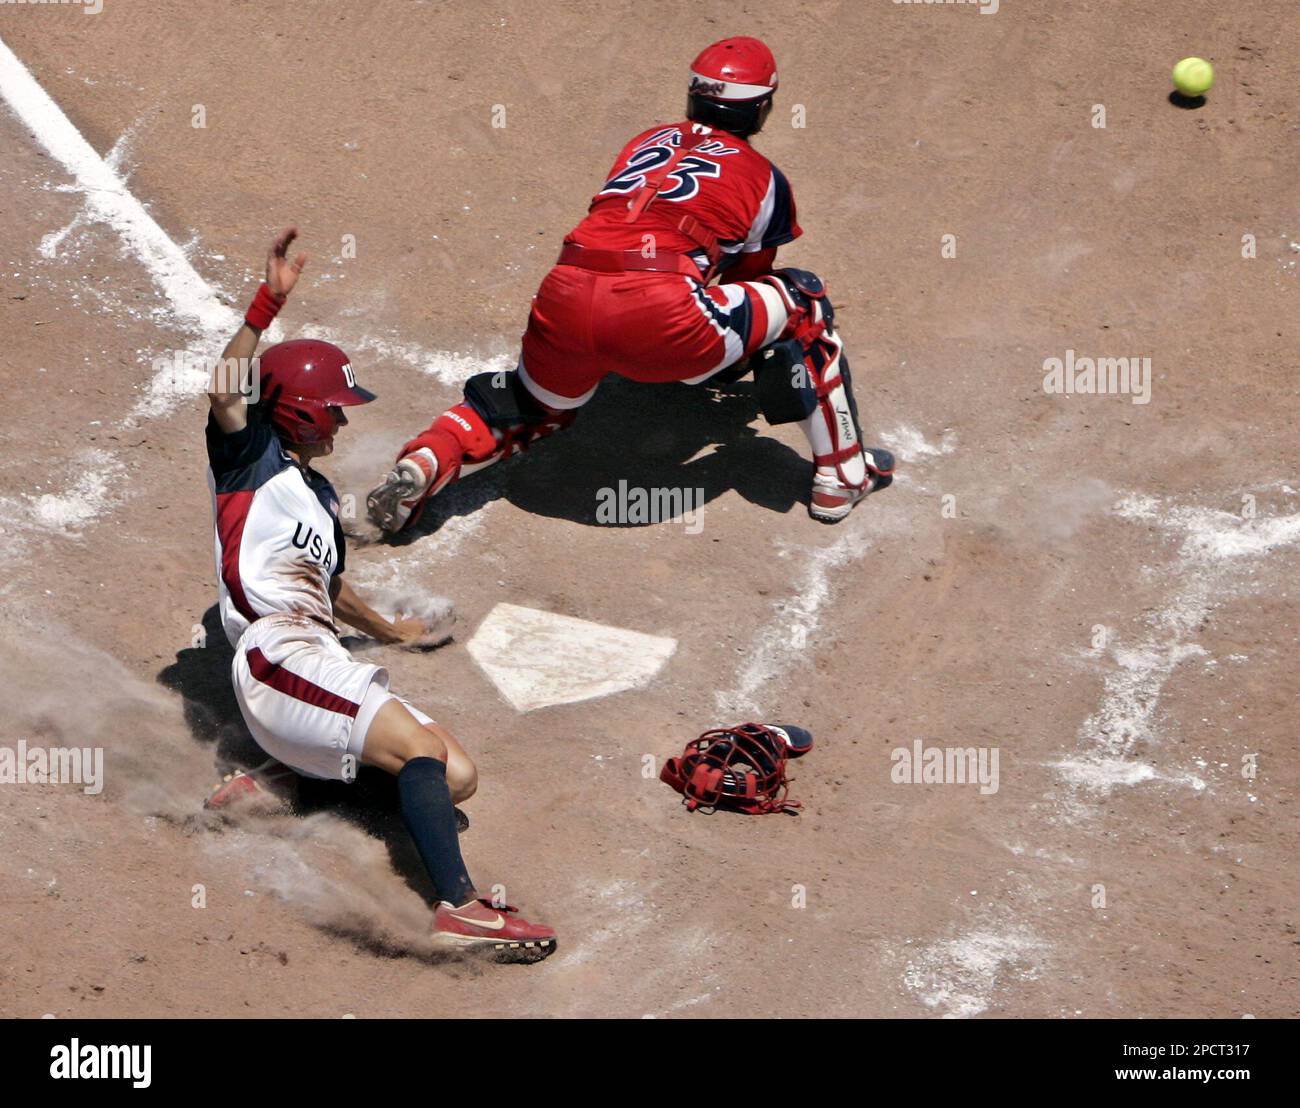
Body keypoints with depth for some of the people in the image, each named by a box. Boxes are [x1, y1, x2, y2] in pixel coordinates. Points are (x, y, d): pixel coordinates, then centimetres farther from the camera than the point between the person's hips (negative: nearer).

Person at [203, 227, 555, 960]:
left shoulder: (320, 495, 28)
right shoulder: (252, 460, 5)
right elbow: (225, 391, -15)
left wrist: (387, 631, 46)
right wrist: (270, 301, -21)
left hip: (327, 666, 9)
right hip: (279, 663, -9)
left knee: (458, 777, -2)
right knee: (422, 747, -25)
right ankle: (459, 905, -38)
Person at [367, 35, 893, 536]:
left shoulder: (646, 142, 30)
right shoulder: (763, 177, 19)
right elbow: (746, 276, 32)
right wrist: (728, 366, 51)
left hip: (564, 301, 5)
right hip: (658, 315, -4)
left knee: (535, 406, 33)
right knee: (803, 303, 18)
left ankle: (425, 462, 7)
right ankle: (842, 475, 19)